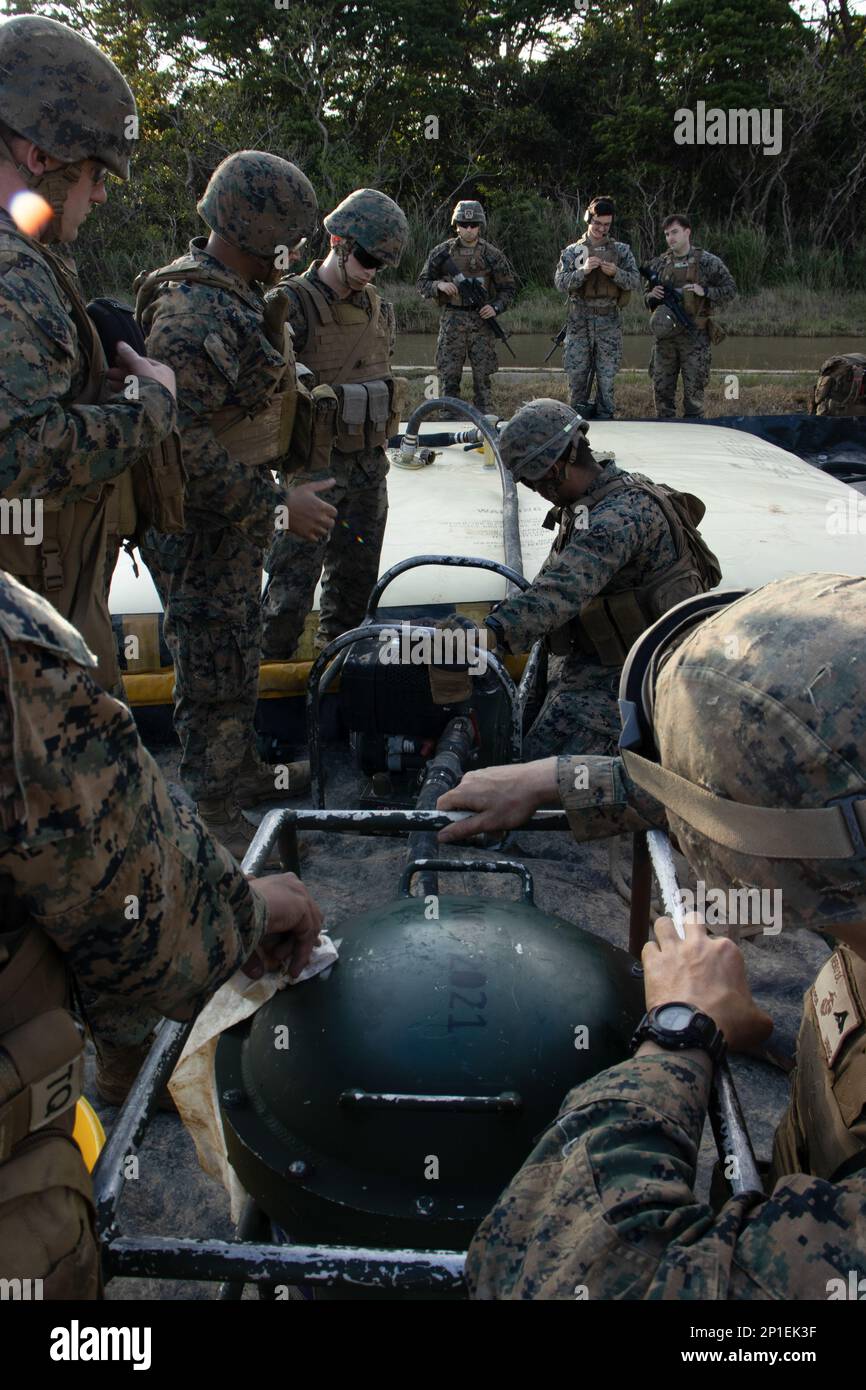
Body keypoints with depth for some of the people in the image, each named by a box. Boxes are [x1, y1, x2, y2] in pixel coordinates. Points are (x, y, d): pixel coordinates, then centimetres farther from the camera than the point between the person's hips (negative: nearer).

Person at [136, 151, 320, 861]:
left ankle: (243, 770, 40)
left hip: (239, 515, 10)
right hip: (202, 526, -10)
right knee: (215, 670, 1)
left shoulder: (237, 293, 10)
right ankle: (215, 815, 15)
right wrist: (278, 500, -26)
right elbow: (185, 444, -29)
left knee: (239, 651, 22)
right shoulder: (191, 315, -24)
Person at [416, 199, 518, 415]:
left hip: (482, 320, 0)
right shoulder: (442, 252, 5)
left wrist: (495, 307, -9)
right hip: (452, 321, 0)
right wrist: (439, 285, -12)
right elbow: (422, 284, 9)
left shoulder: (492, 255, 5)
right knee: (448, 375, -1)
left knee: (483, 375, 1)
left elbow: (508, 288, 9)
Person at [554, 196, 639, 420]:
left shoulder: (621, 250, 8)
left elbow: (635, 281, 3)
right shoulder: (572, 251, 7)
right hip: (579, 321, 0)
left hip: (610, 322, 0)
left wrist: (616, 273, -16)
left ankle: (604, 416, 10)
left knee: (607, 375, 1)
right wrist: (583, 271, -18)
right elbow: (560, 281, -3)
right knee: (576, 373, 1)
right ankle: (578, 416, 12)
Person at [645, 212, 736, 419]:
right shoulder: (659, 264, 10)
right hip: (664, 334, 4)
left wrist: (704, 291, -14)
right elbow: (647, 300, 19)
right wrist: (652, 295, -4)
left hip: (695, 335, -4)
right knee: (661, 387, 6)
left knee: (694, 389, 0)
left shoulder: (708, 262, 0)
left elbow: (730, 290, 0)